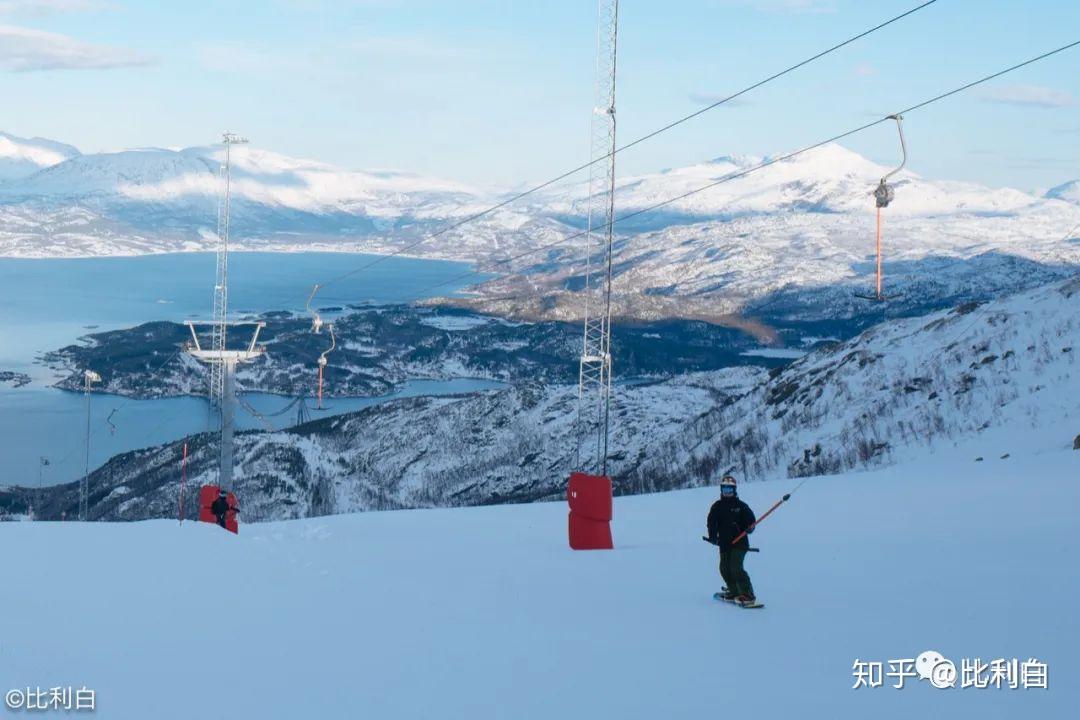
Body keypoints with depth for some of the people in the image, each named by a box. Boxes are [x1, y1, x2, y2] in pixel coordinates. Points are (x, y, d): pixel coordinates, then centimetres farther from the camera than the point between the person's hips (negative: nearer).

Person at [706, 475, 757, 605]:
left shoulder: (741, 506, 1)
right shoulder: (717, 506, 9)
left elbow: (751, 520, 0)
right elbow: (711, 522, 7)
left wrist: (749, 528, -20)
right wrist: (713, 536, -5)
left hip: (739, 542, -5)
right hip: (724, 544, 5)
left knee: (735, 567, -17)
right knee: (725, 568, 6)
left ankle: (748, 595, -16)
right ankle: (734, 591, 27)